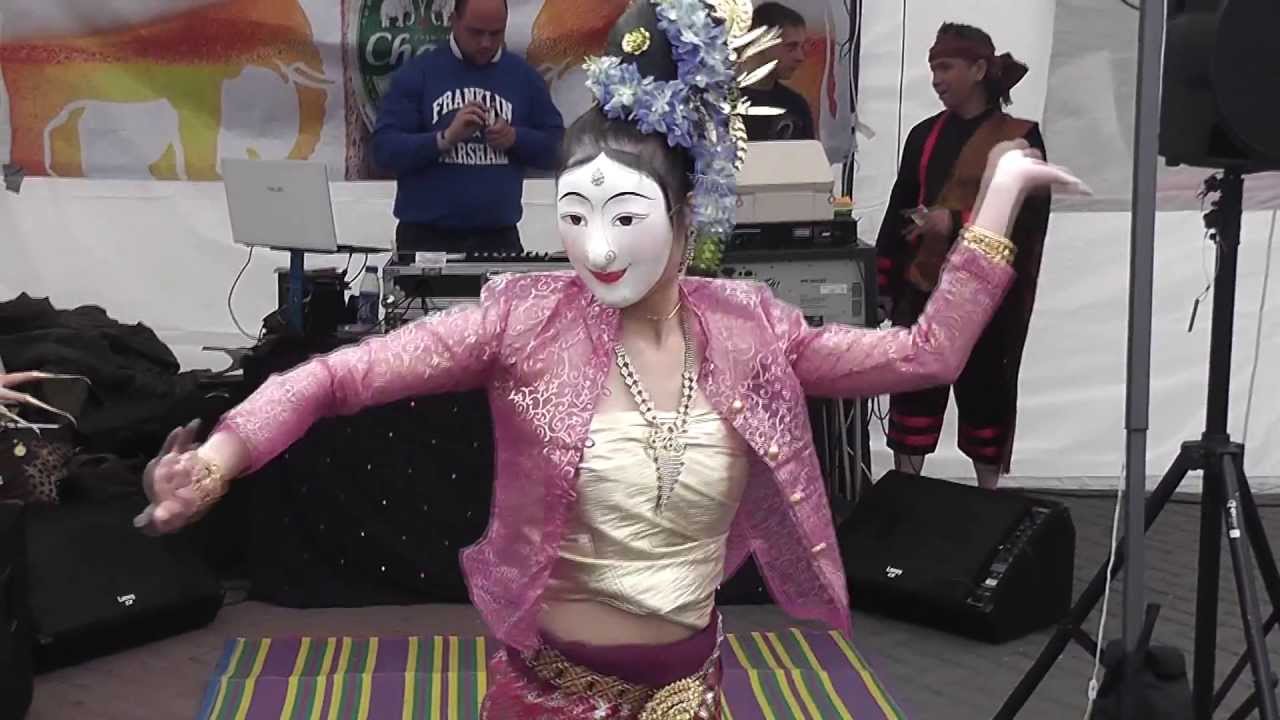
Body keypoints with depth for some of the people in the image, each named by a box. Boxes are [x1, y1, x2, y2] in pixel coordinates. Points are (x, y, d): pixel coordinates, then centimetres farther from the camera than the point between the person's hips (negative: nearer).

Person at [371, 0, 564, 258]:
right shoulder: (417, 73, -1)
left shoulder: (524, 76, 7)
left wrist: (516, 138, -10)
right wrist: (446, 138, -21)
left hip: (499, 237, 2)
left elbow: (559, 147, 8)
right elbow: (384, 149, -7)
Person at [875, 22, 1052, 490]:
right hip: (923, 288, 3)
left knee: (983, 392, 6)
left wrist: (956, 221, -19)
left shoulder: (1020, 138, -3)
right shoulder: (924, 135, 9)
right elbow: (899, 212, 11)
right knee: (912, 392, 4)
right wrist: (883, 282, 7)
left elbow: (1030, 216, -10)